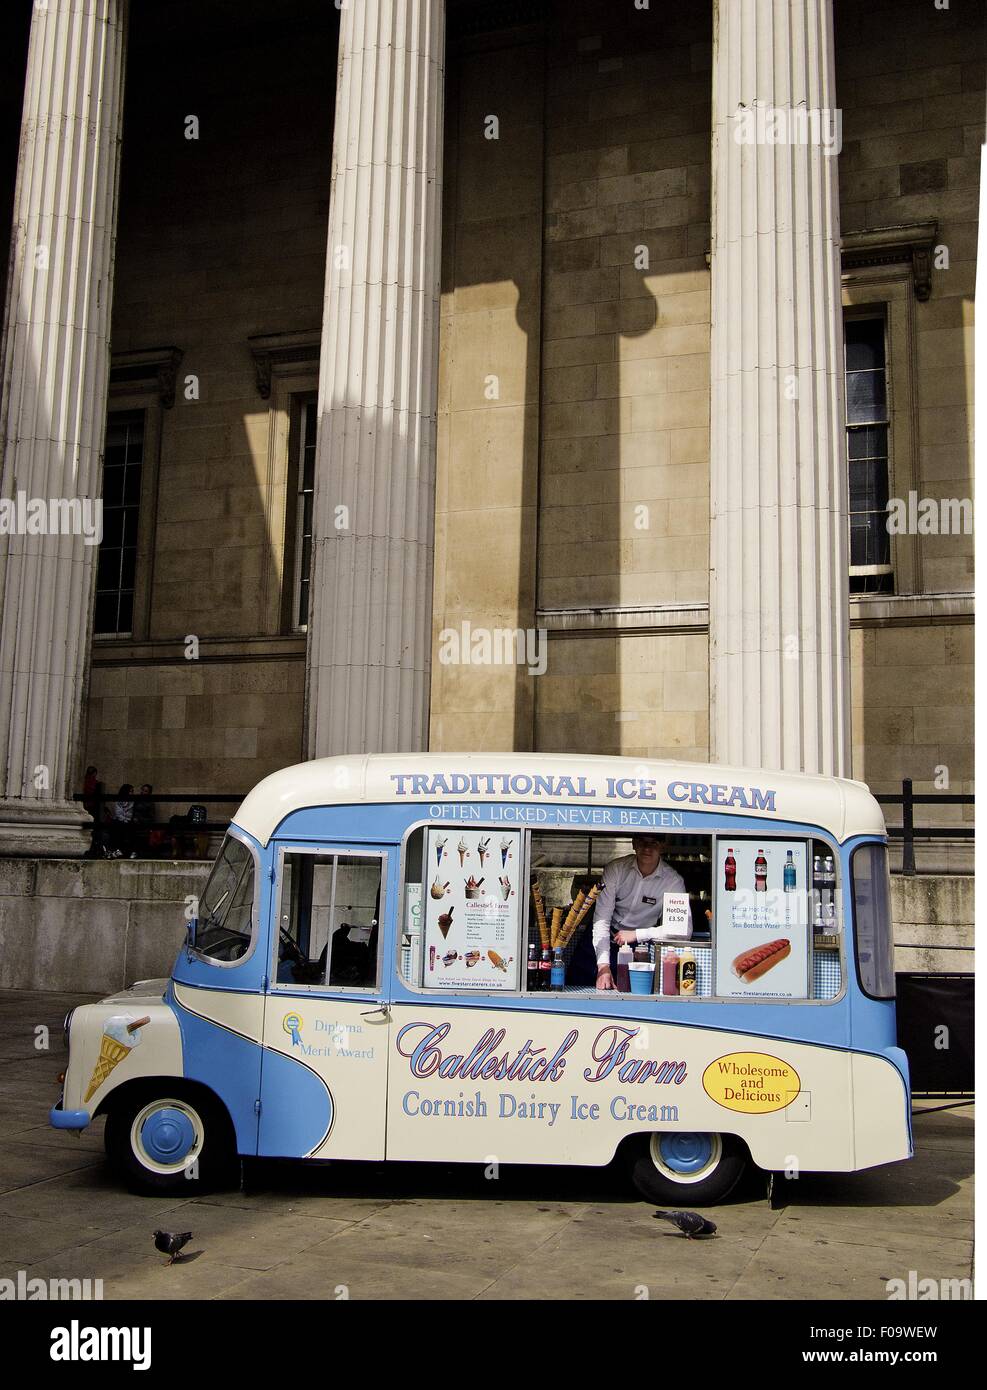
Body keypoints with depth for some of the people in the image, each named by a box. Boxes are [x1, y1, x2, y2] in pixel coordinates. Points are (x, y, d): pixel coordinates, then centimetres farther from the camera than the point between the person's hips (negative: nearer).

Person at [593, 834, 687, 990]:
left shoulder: (674, 881, -13)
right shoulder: (616, 869, -12)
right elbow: (601, 919, -17)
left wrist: (636, 934, -22)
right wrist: (603, 966, -28)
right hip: (609, 936, 0)